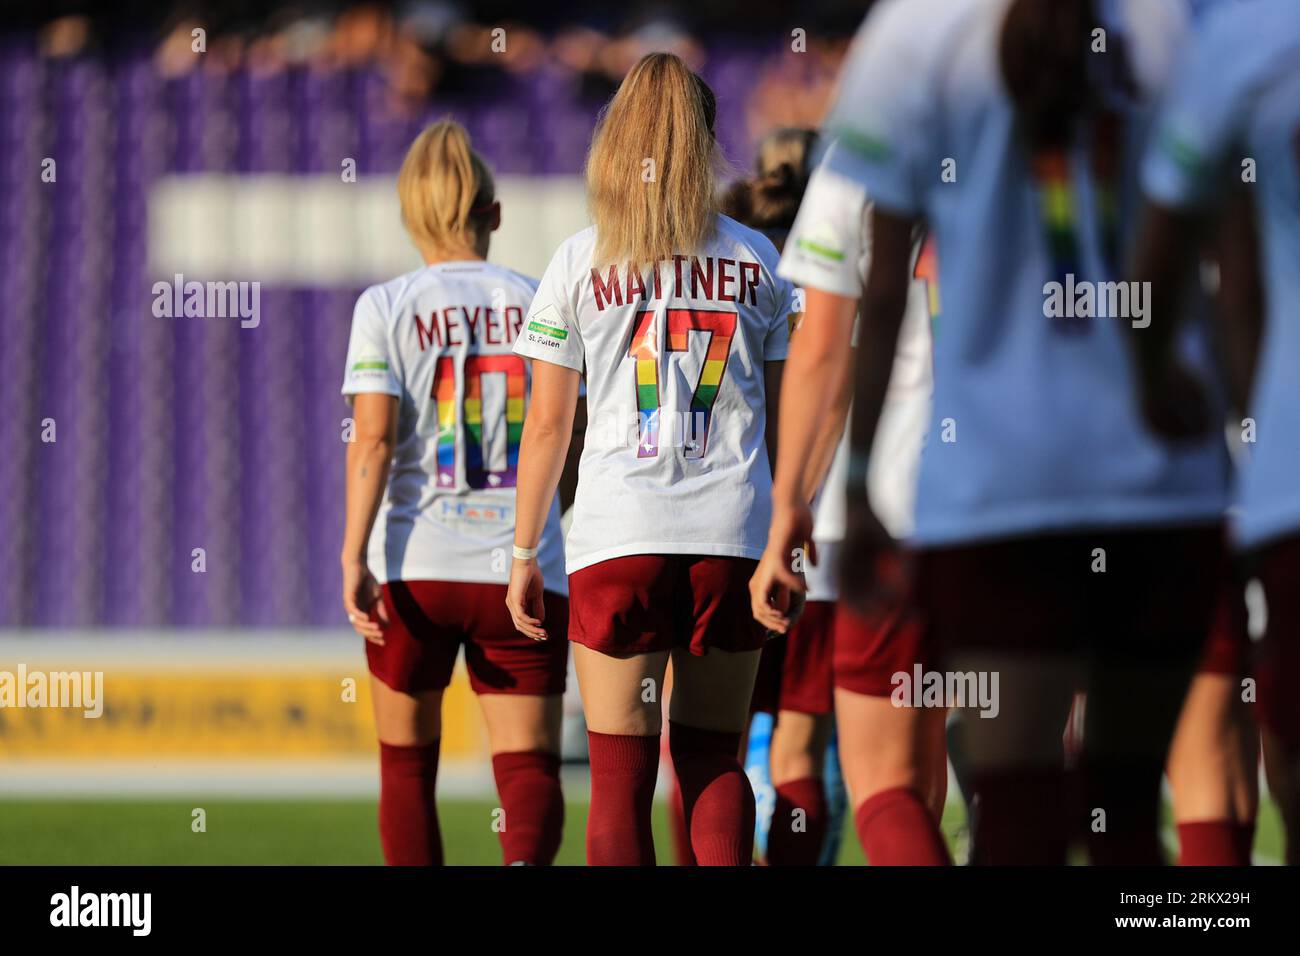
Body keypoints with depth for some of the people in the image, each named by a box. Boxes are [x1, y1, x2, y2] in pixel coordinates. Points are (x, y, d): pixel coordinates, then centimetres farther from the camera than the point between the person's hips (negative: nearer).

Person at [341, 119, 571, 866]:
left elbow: (374, 439, -9)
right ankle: (526, 865, -34)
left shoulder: (387, 307, 2)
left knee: (406, 766, 16)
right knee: (529, 766, -4)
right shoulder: (539, 305, 6)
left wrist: (353, 557, -12)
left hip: (414, 570, 0)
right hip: (523, 576, 1)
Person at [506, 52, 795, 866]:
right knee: (715, 761, 13)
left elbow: (547, 423, 3)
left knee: (621, 778, 1)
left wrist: (524, 553, 10)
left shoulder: (582, 262, 2)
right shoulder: (755, 261, 7)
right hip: (733, 532, 2)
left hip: (618, 533, -2)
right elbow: (782, 417, 8)